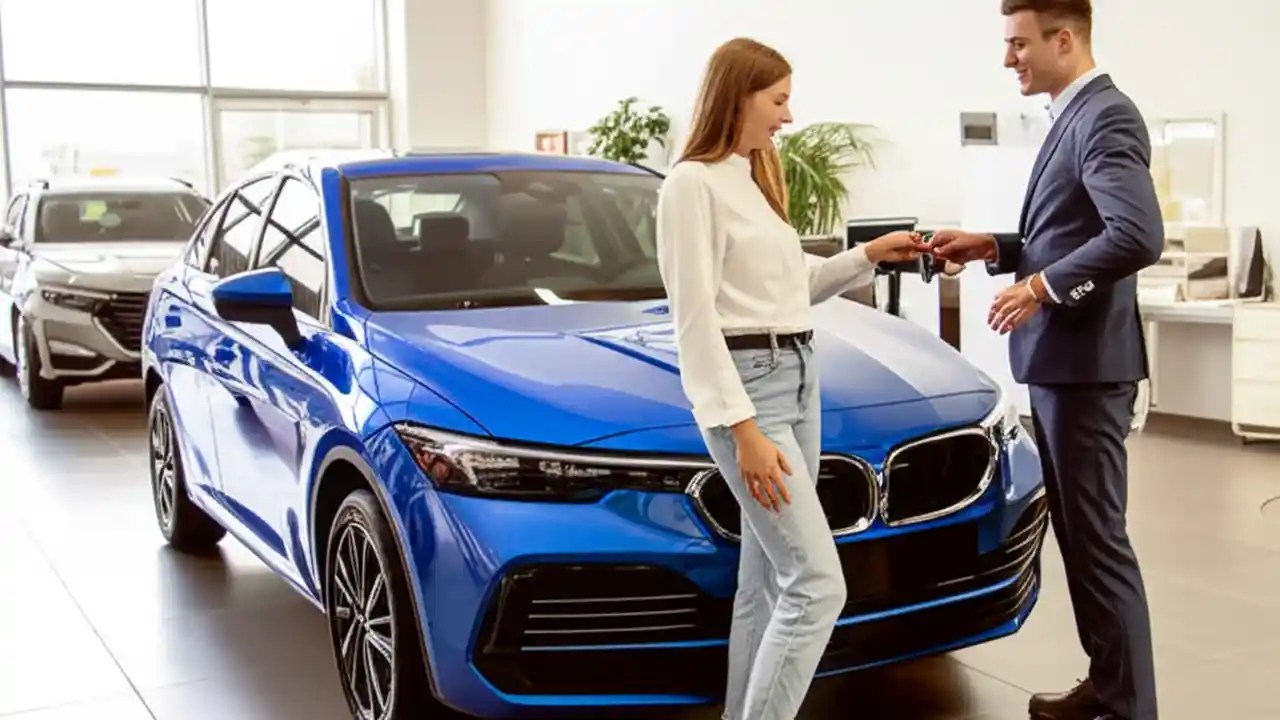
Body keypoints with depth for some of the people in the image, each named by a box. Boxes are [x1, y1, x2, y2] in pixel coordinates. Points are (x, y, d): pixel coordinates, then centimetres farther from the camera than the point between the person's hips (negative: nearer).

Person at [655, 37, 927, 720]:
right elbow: (695, 322, -16)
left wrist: (868, 256, 13)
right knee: (817, 584, -12)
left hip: (798, 379, 9)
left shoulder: (756, 179, 16)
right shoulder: (693, 184, -12)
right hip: (749, 388, -9)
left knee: (766, 582, 13)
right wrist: (742, 429, -20)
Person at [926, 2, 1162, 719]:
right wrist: (994, 248, 11)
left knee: (1099, 539, -3)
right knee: (1078, 534, 16)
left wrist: (1040, 287, -21)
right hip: (1060, 363, 10)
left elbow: (1138, 236, -27)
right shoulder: (1075, 117, 17)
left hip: (1086, 363, -10)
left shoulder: (1105, 114, -14)